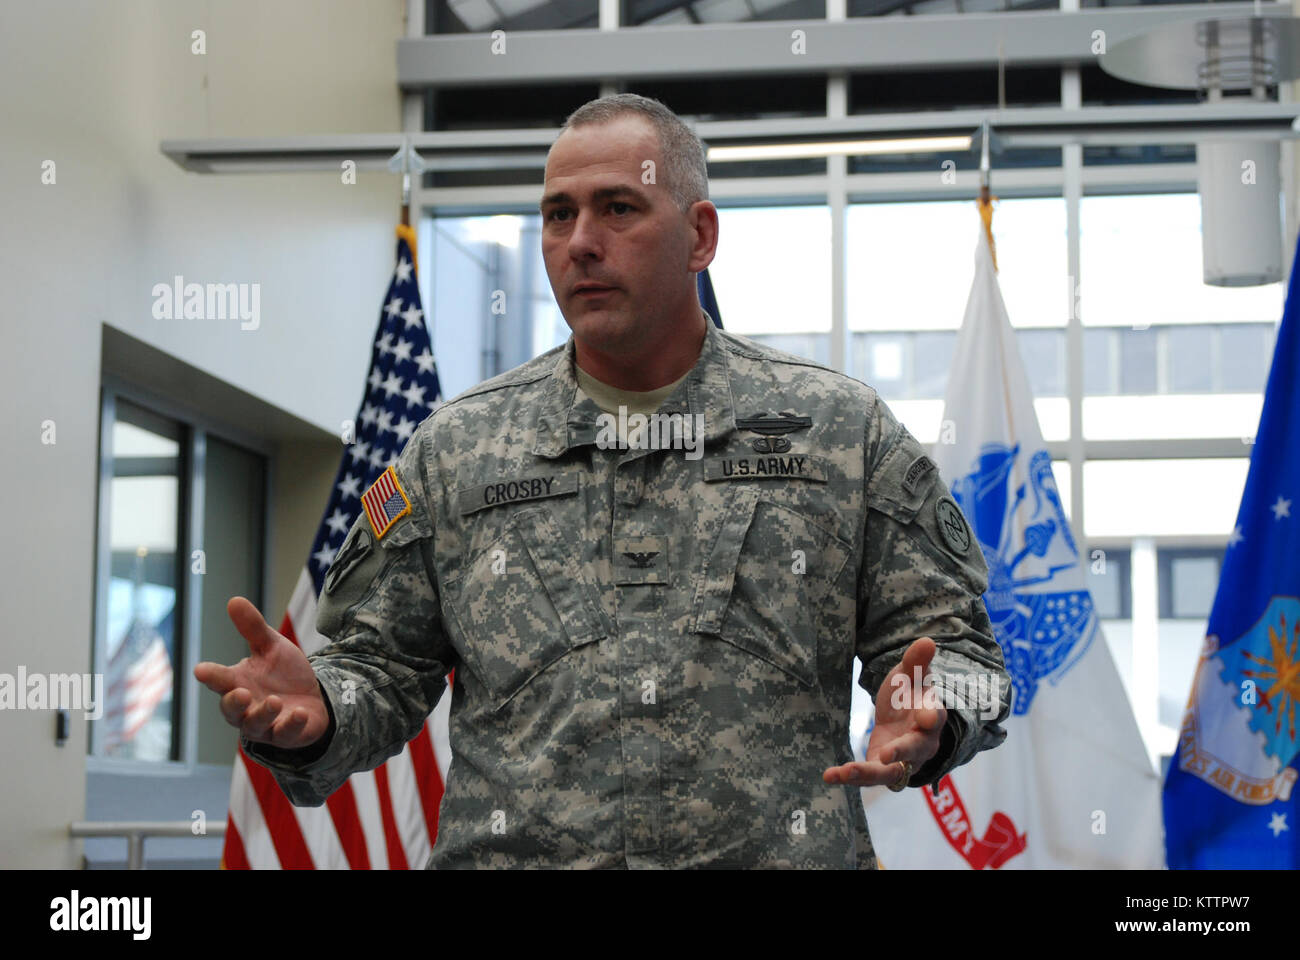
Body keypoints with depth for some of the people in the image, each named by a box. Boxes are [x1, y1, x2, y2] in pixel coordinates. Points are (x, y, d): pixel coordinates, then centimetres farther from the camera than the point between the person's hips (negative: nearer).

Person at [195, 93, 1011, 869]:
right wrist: (313, 712, -5)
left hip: (779, 852, 0)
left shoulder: (844, 430, 10)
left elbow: (950, 639, 11)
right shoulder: (454, 449, 14)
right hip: (511, 853, 1)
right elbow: (381, 671, 16)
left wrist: (926, 722, -9)